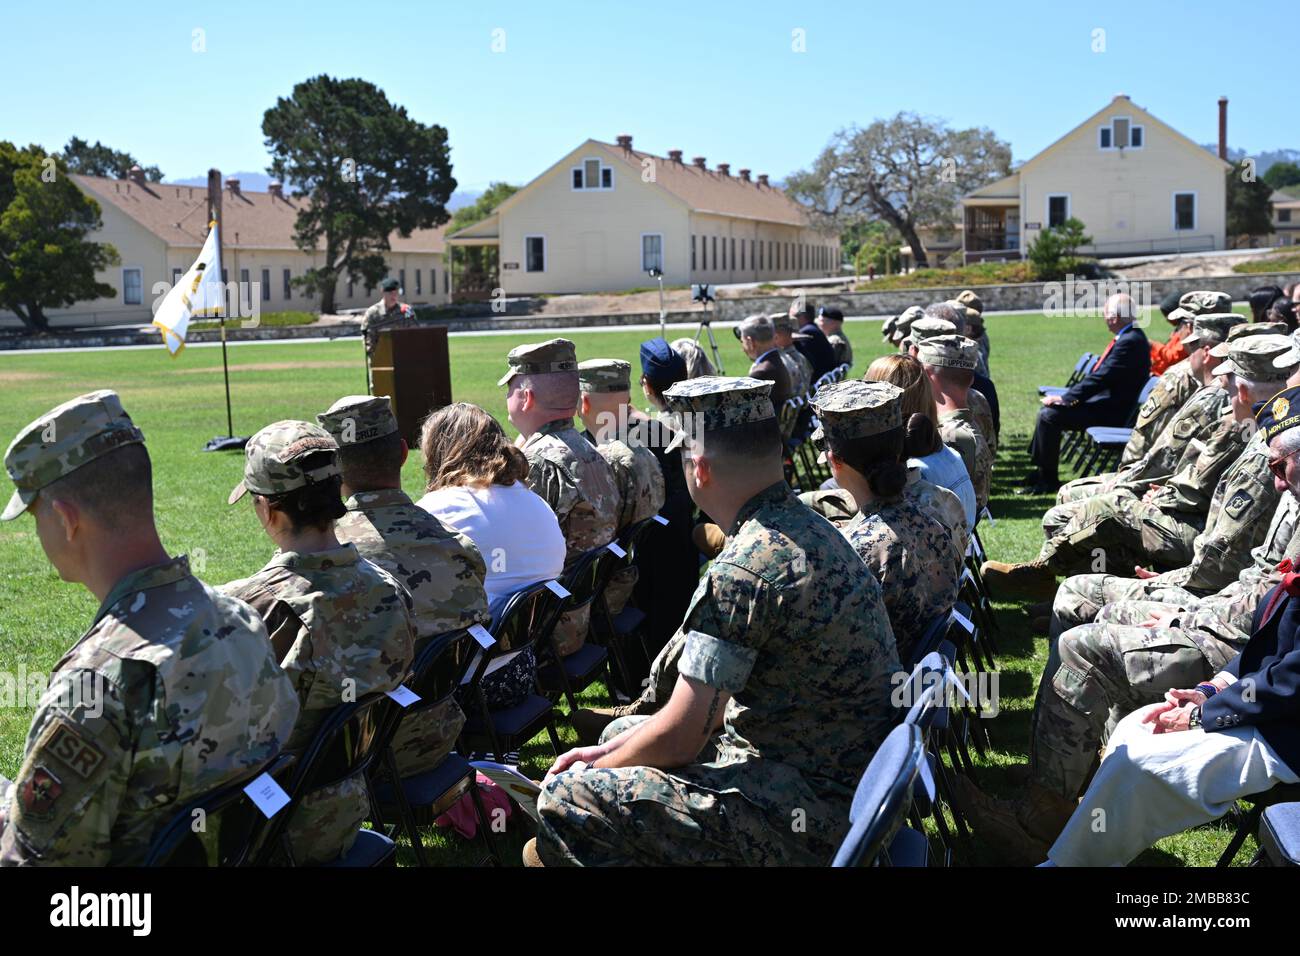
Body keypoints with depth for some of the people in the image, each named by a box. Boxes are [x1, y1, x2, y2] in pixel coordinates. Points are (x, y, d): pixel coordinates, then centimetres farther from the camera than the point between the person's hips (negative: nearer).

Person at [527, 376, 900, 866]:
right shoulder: (808, 527, 6)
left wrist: (597, 767, 1)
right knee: (623, 732, 24)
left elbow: (678, 737, -18)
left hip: (811, 813, -10)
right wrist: (609, 751, 9)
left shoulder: (745, 568, -24)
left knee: (566, 799, -16)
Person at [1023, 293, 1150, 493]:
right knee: (1047, 409, 11)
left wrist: (1065, 399, -20)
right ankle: (1039, 471, 14)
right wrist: (1069, 397, 7)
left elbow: (1101, 377, -24)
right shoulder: (1130, 337, 12)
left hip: (1110, 411, -11)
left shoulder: (1130, 341, -20)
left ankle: (1048, 480, -8)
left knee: (1049, 415, -17)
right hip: (1106, 403, 11)